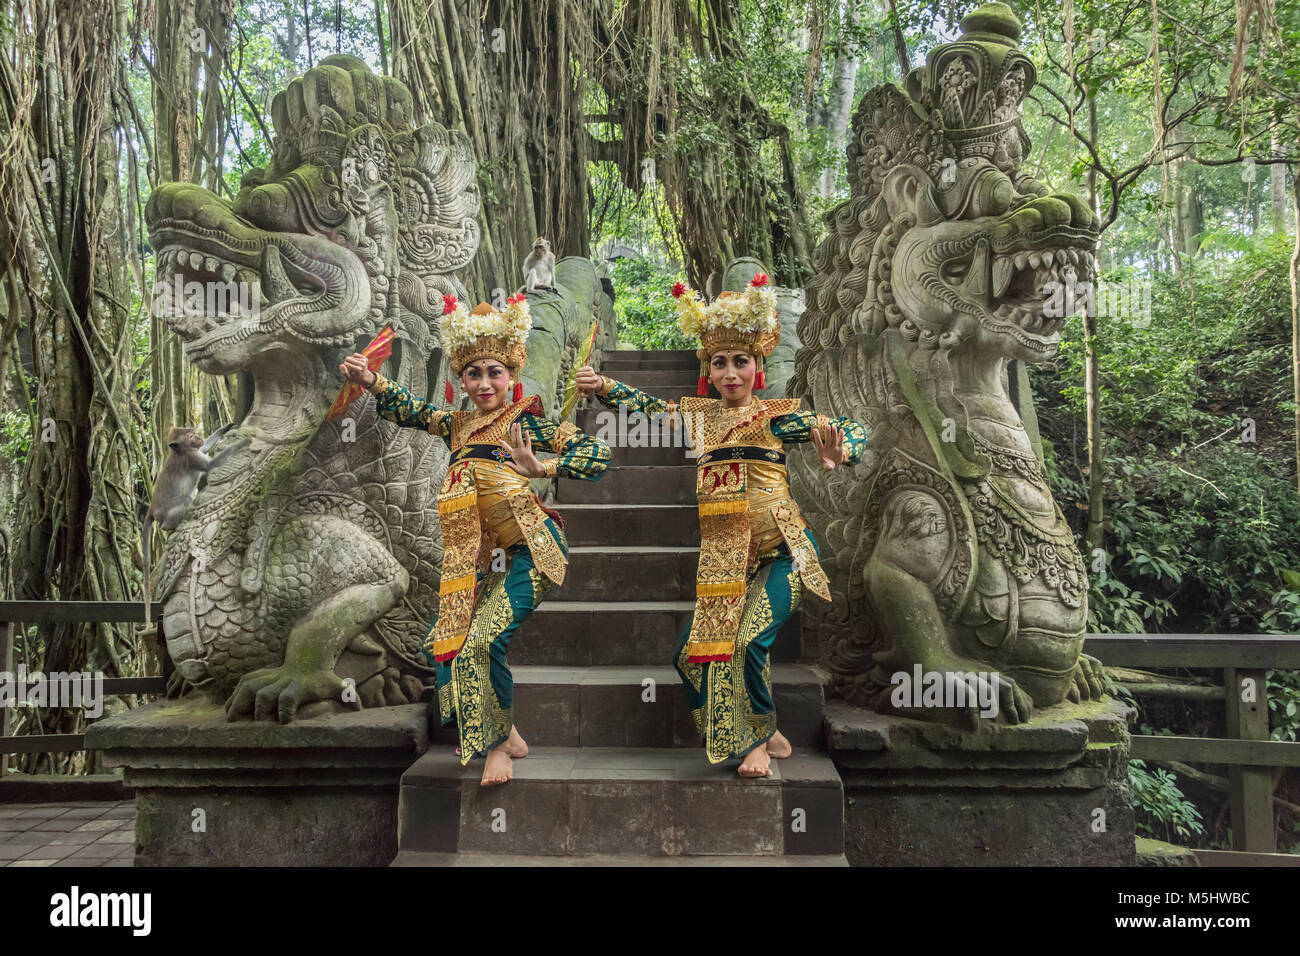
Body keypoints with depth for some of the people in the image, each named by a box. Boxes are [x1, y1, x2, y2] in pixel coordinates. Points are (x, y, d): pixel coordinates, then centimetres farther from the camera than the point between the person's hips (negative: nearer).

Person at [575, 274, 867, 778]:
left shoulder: (775, 414, -5)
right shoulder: (696, 415, 8)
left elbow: (851, 430, -12)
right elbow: (644, 405, 13)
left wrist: (835, 454, -36)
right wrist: (602, 386, -6)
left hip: (780, 551, -5)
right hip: (723, 556, 6)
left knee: (748, 640, -19)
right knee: (693, 651, 4)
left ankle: (758, 739, 9)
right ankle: (768, 736, 21)